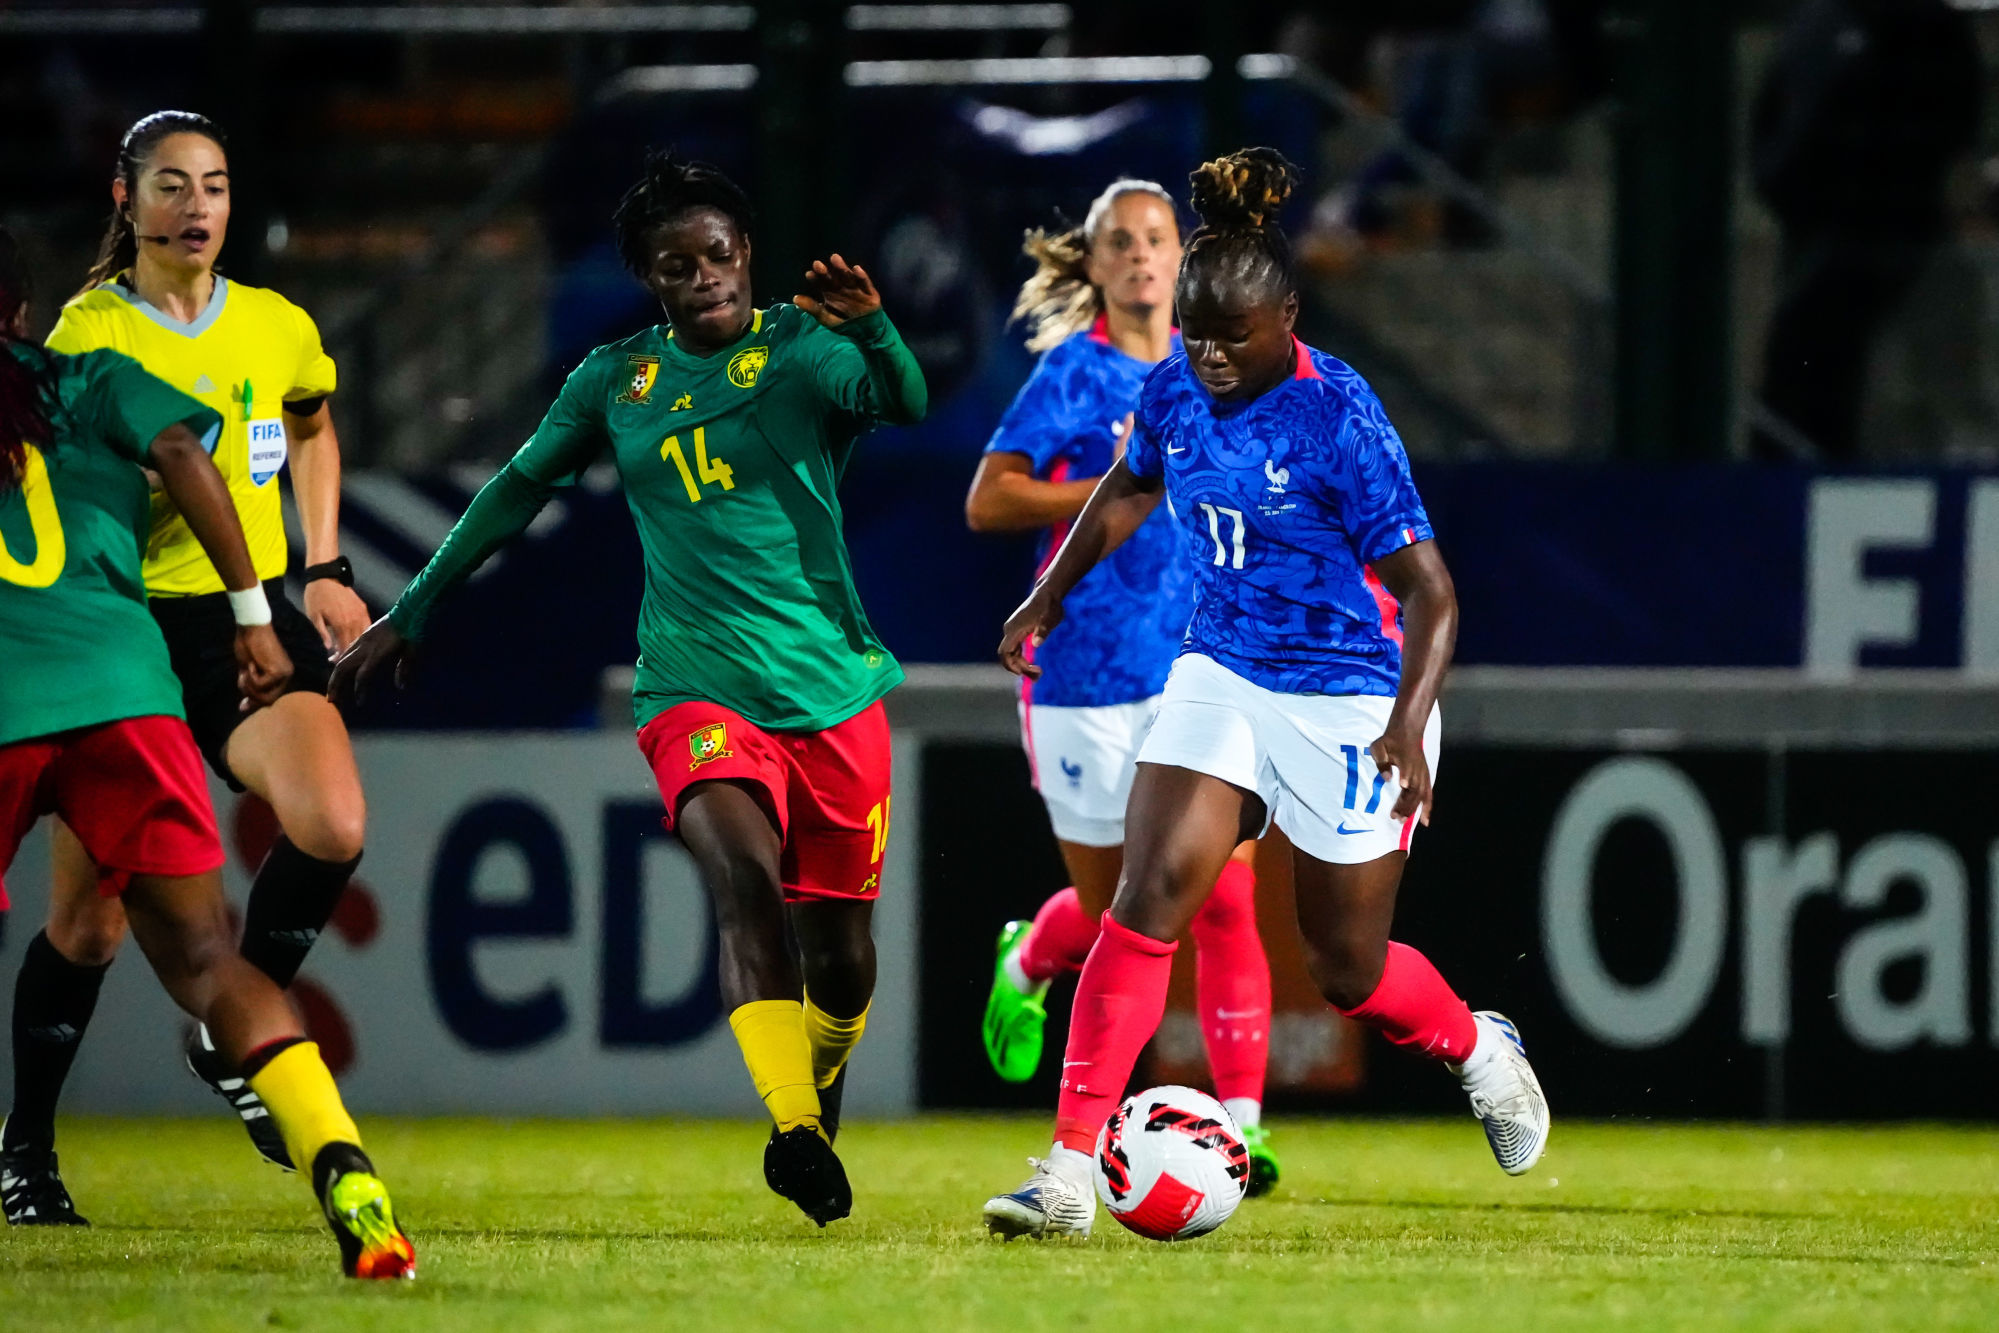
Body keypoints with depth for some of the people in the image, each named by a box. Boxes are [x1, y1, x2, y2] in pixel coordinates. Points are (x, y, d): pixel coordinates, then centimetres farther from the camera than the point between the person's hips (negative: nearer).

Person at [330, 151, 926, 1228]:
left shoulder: (799, 349, 1)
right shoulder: (615, 381, 8)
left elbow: (904, 403, -19)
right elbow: (517, 492, 20)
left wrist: (871, 328, -41)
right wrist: (408, 616, 21)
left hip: (834, 685, 0)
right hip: (697, 687, 0)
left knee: (839, 949, 8)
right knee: (743, 873, -28)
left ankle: (819, 1114, 38)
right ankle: (793, 1134, -41)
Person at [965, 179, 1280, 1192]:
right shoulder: (1074, 370, -5)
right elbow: (987, 502, -12)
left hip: (1203, 672, 3)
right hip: (1087, 676, -3)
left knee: (1224, 897, -11)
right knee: (1110, 907, 8)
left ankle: (1241, 1126, -9)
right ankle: (1026, 966, 44)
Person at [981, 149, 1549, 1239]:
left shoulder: (1339, 421, -22)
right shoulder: (1176, 392, -3)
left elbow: (1428, 593, -21)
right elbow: (1127, 492, 21)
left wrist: (1408, 729, -33)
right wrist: (1045, 599, 24)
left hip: (1351, 705, -5)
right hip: (1220, 678, 5)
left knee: (1346, 970, 7)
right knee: (1147, 902, -13)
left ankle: (1478, 1049, 41)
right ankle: (1070, 1170, -16)